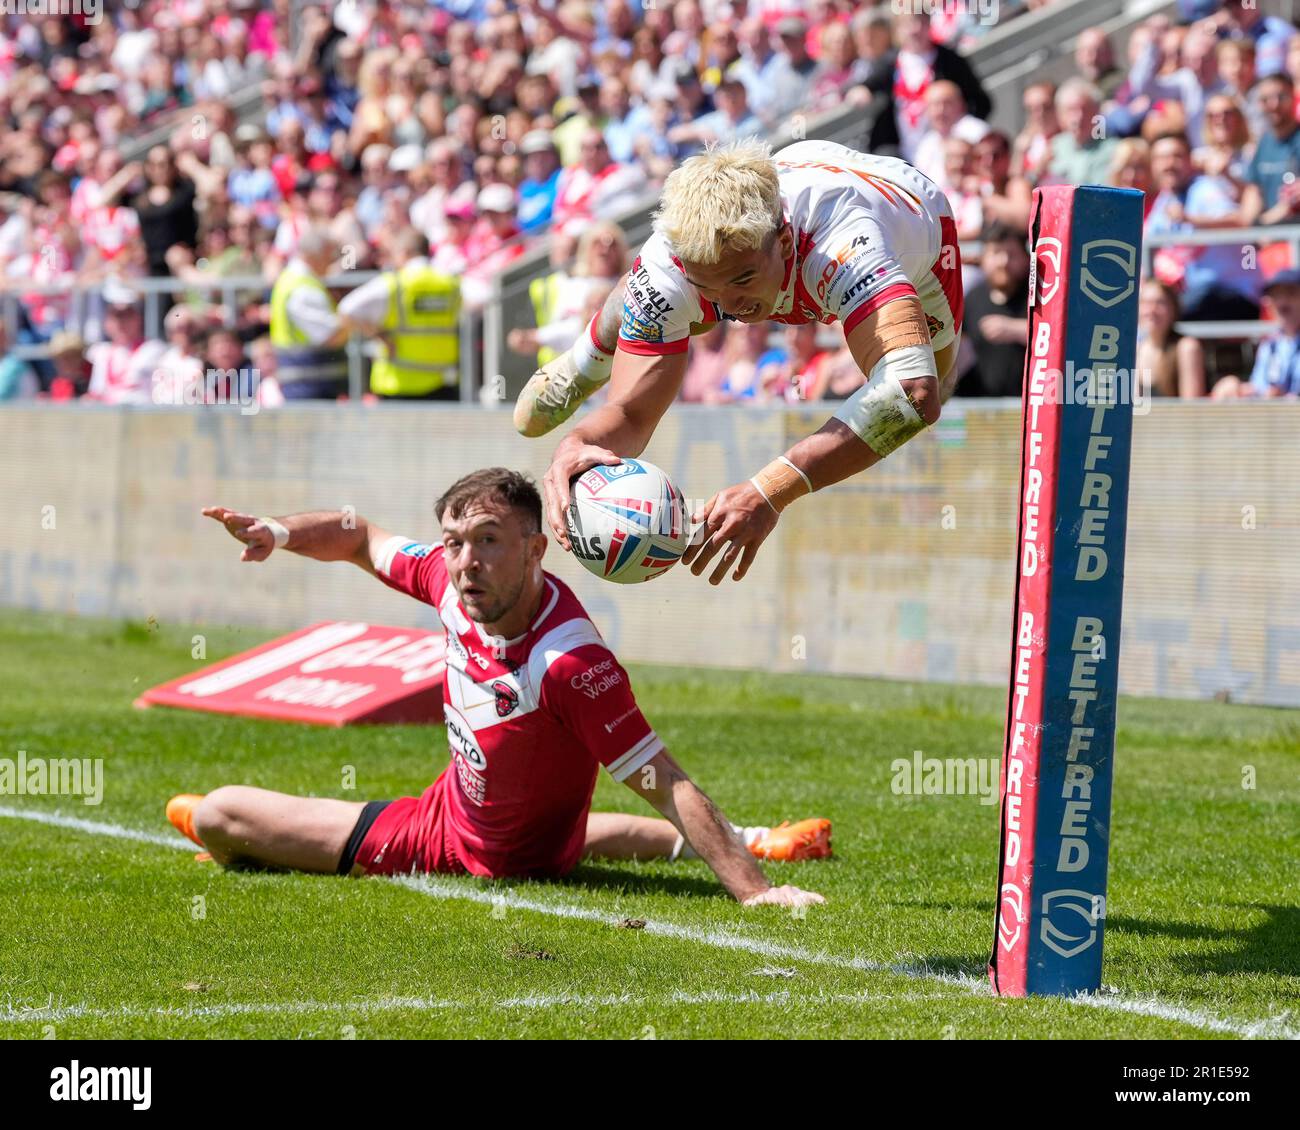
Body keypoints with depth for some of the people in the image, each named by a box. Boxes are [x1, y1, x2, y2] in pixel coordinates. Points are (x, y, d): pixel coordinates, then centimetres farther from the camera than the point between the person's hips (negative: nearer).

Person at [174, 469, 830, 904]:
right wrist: (281, 533, -16)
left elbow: (665, 784, -37)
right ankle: (746, 839, 39)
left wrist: (752, 891, -42)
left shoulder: (570, 662, -38)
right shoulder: (453, 578, -17)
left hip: (475, 855, -7)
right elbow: (360, 540, 3)